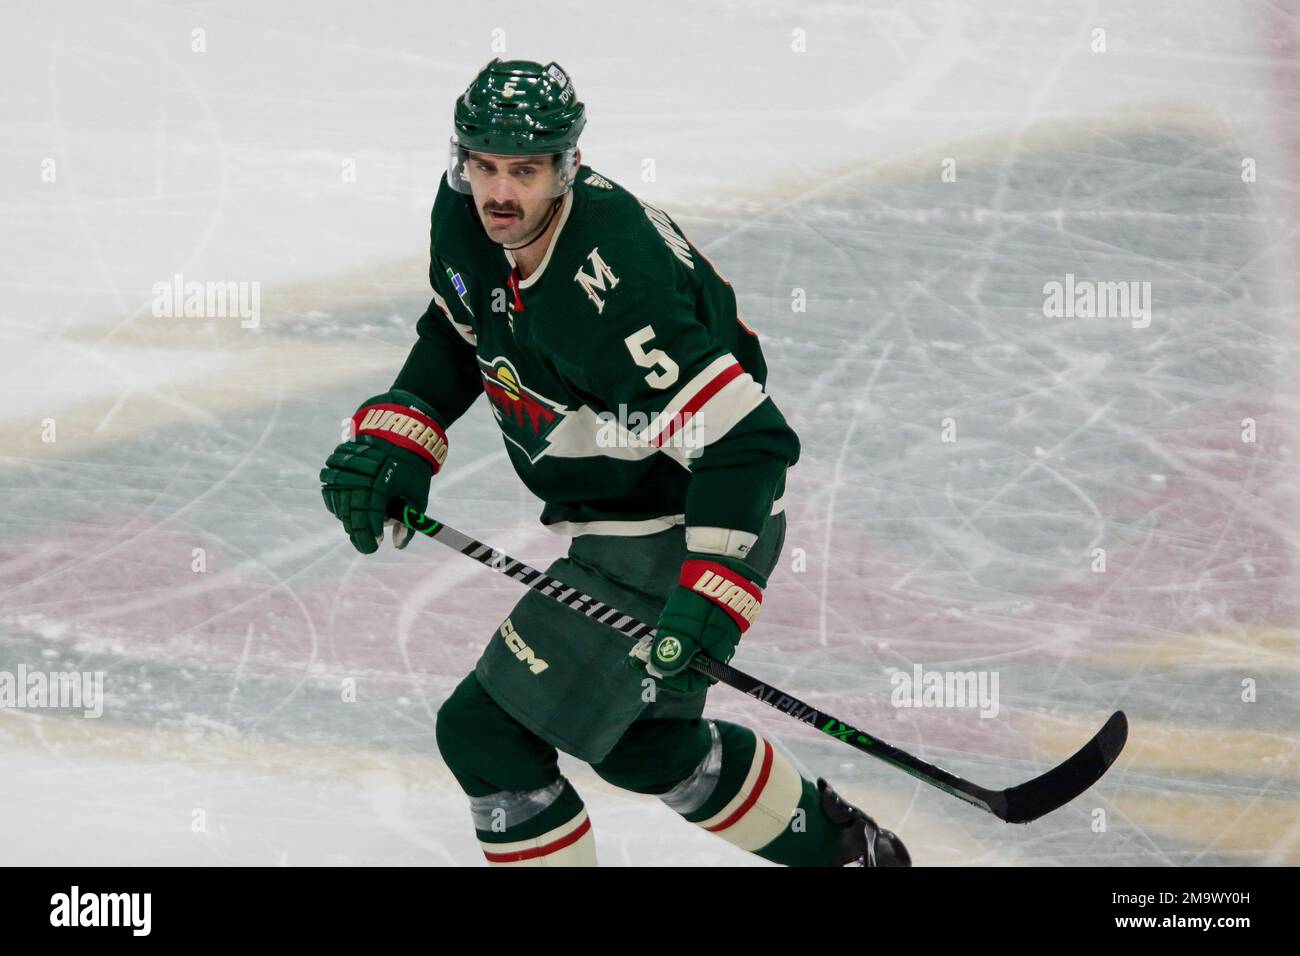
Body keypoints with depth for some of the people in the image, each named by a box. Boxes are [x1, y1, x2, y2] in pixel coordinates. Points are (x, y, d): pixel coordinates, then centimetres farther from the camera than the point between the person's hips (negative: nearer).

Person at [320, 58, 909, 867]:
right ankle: (840, 845, 45)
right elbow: (457, 337, 16)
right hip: (614, 521, 10)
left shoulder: (612, 289, -32)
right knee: (640, 741, 27)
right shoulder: (466, 221, -6)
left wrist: (711, 601, -38)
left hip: (682, 536, -10)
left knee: (488, 732, -11)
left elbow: (746, 440, -33)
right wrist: (396, 440, 2)